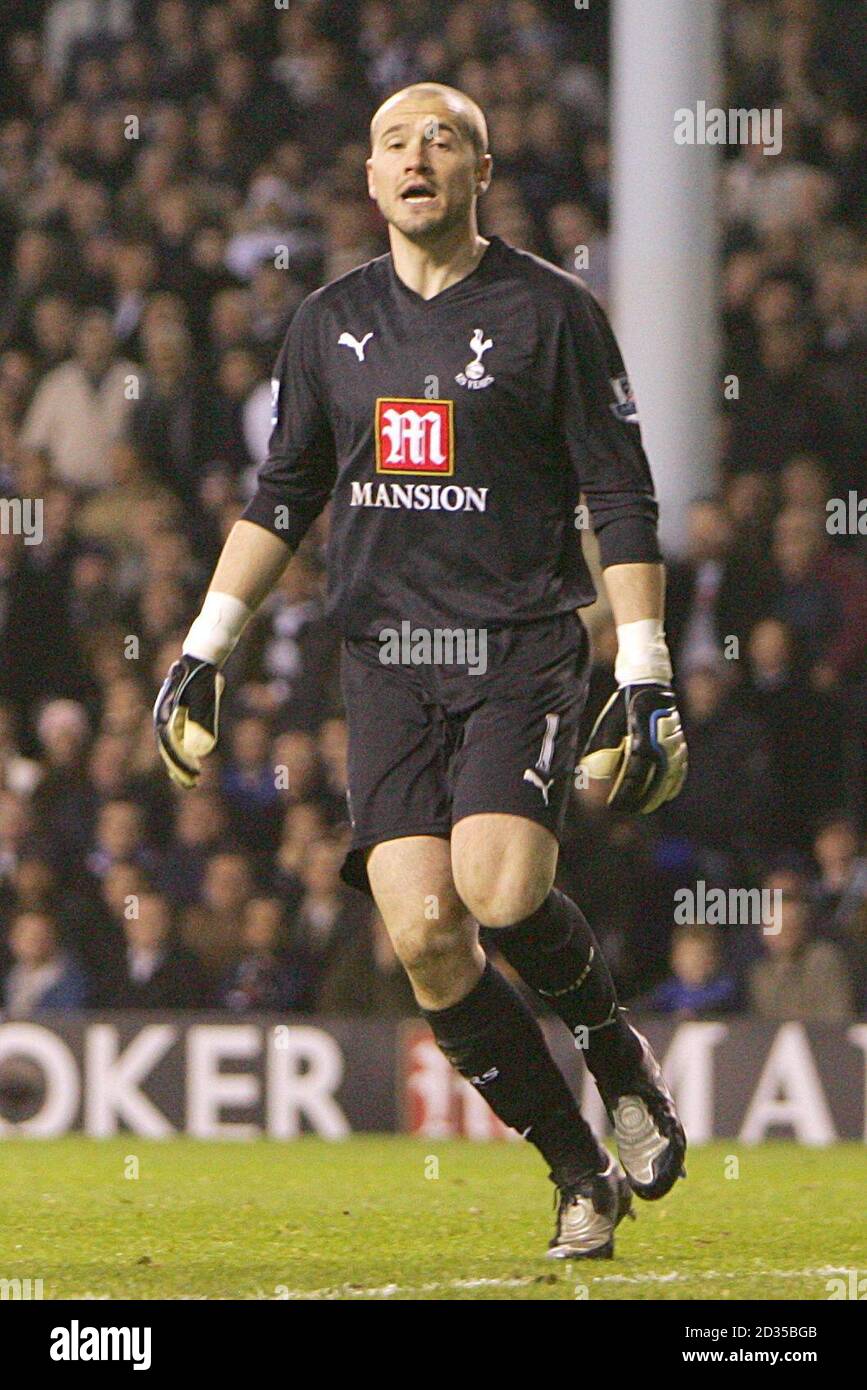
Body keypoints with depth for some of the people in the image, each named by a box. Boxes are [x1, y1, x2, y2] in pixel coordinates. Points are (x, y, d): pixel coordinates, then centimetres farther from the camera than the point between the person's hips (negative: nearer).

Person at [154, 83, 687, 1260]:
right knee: (422, 930, -11)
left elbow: (622, 502, 1)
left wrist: (645, 678, -5)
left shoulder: (548, 311, 0)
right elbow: (281, 499, 20)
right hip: (388, 662, 4)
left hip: (523, 645, -4)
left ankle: (618, 1052, 7)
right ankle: (582, 1176, 1)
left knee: (499, 890, -25)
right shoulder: (332, 323, 12)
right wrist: (204, 650, 14)